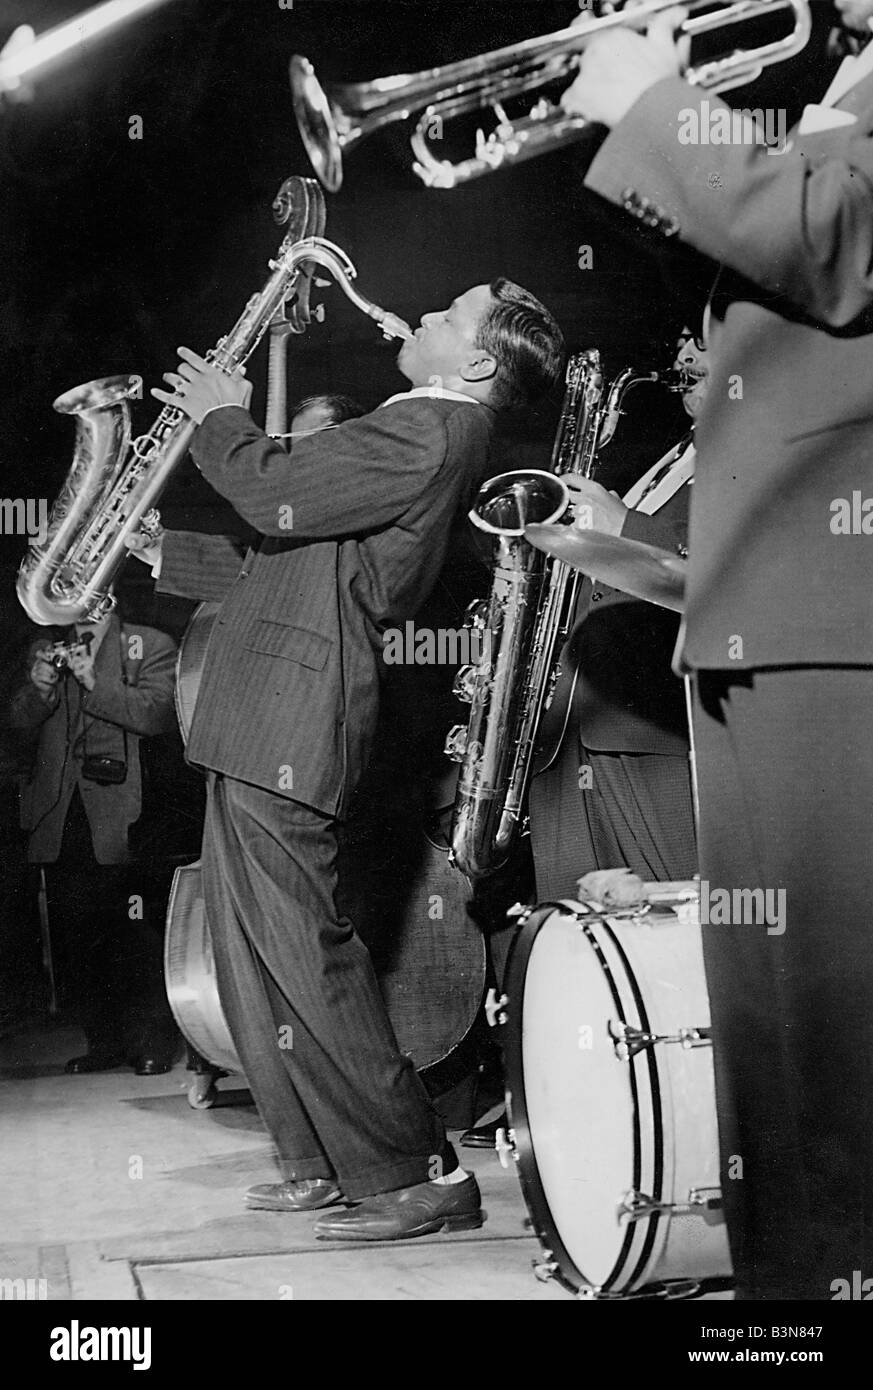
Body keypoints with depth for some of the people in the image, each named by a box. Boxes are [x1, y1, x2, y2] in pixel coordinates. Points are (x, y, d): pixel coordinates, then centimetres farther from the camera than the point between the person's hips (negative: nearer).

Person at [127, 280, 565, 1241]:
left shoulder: (434, 432, -13)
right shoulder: (423, 434, 21)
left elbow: (276, 498, -20)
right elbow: (286, 560, 24)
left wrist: (221, 418, -1)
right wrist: (158, 554, 26)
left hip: (287, 734, -11)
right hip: (260, 731, 11)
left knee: (305, 966, -9)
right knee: (254, 963, 15)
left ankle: (422, 1176, -1)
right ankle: (325, 1164, 23)